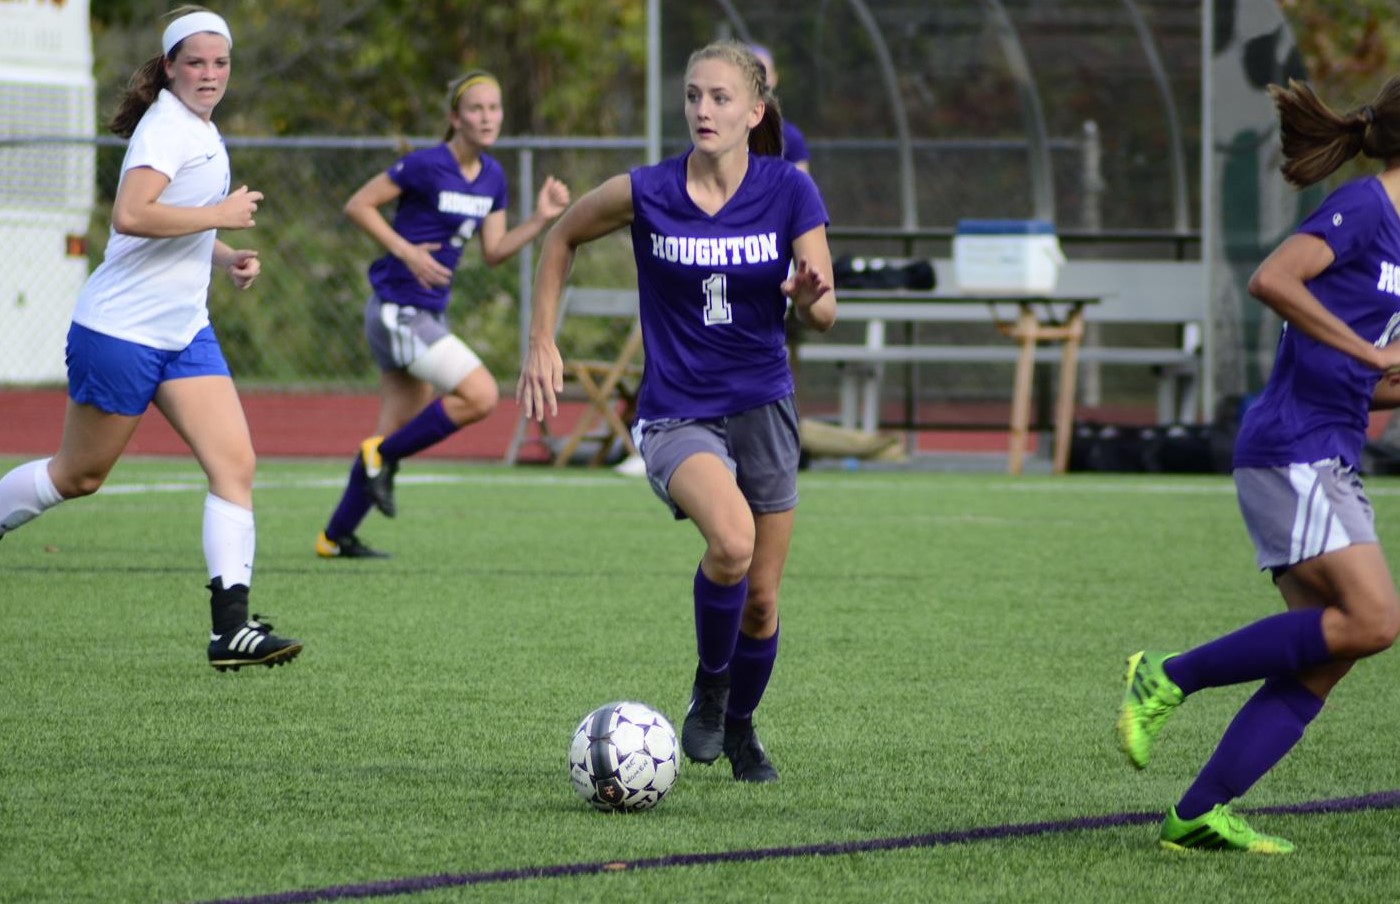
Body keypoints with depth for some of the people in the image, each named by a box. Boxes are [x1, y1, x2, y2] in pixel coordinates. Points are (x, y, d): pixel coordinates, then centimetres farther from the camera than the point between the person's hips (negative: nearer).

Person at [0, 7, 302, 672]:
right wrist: (220, 215, -23)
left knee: (235, 463, -8)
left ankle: (231, 628, -12)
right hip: (120, 332, -8)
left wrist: (224, 258, 12)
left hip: (185, 331, 8)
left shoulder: (202, 130, 14)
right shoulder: (166, 126, -16)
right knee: (78, 475, 5)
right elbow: (130, 215, -31)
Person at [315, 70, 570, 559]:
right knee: (481, 395, -19)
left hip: (430, 312, 8)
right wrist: (406, 251, -19)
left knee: (398, 432, 11)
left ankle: (336, 537, 22)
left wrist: (541, 219, -2)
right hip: (398, 311, -8)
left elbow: (493, 251, 11)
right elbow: (358, 206, -11)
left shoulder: (492, 176, 8)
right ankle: (382, 455, -3)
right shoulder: (427, 165, -15)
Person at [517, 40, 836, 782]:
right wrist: (541, 344, 3)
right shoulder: (647, 193, -10)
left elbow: (823, 315, -8)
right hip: (676, 415, -2)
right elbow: (562, 239, 8)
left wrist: (812, 296, -32)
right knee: (731, 539, -31)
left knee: (761, 600, 6)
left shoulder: (790, 192, -6)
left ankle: (739, 725, 35)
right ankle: (708, 686, -5)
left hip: (762, 407, 3)